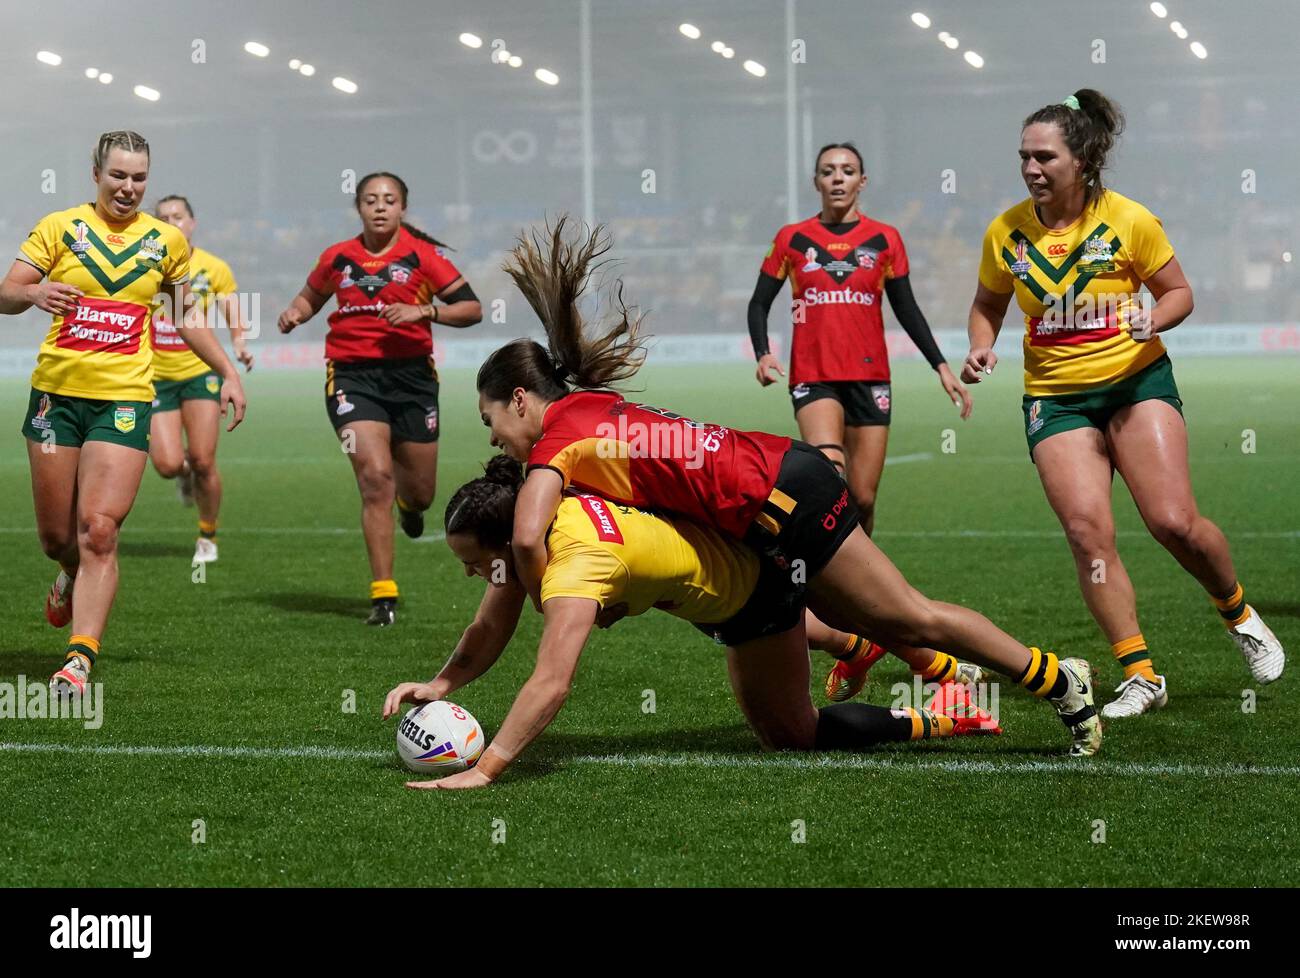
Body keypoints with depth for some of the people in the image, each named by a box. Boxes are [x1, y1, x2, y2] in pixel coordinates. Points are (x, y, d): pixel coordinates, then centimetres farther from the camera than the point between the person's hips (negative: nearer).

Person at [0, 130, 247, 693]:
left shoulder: (167, 241, 8)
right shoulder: (59, 227, 3)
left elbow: (187, 318, 21)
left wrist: (228, 373, 14)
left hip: (124, 398, 0)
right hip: (58, 392, 1)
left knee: (98, 529, -15)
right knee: (56, 535, 6)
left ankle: (81, 658, -15)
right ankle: (73, 578, 42)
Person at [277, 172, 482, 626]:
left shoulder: (422, 255, -1)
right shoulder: (338, 257, 6)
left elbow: (471, 308, -3)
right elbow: (311, 297, 24)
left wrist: (423, 311, -17)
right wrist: (295, 313, 2)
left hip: (411, 373, 0)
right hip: (352, 375, 0)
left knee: (420, 494, 8)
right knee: (375, 477, -19)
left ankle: (407, 503, 51)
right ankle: (383, 594, -13)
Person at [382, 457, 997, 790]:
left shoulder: (573, 561, -42)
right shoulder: (522, 528, -18)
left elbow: (551, 683, -52)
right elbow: (488, 634, -13)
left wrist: (484, 771, -56)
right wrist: (440, 684, -32)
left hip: (755, 576, -9)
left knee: (789, 734, 3)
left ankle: (940, 718, 13)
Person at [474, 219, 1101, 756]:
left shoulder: (557, 436, -10)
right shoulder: (594, 407, 15)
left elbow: (526, 538, -26)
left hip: (778, 497, -8)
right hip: (780, 469, 8)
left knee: (907, 617, 1)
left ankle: (1061, 683, 9)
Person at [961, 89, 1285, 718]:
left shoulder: (1129, 220, -7)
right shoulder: (1006, 232, 0)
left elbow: (1179, 293, 3)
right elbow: (988, 304, 16)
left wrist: (1152, 320, -18)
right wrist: (981, 348, -4)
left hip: (1136, 381, -2)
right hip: (1055, 398, 2)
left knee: (1173, 521, -14)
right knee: (1086, 530, -15)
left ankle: (1237, 612, 17)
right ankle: (1141, 675, -6)